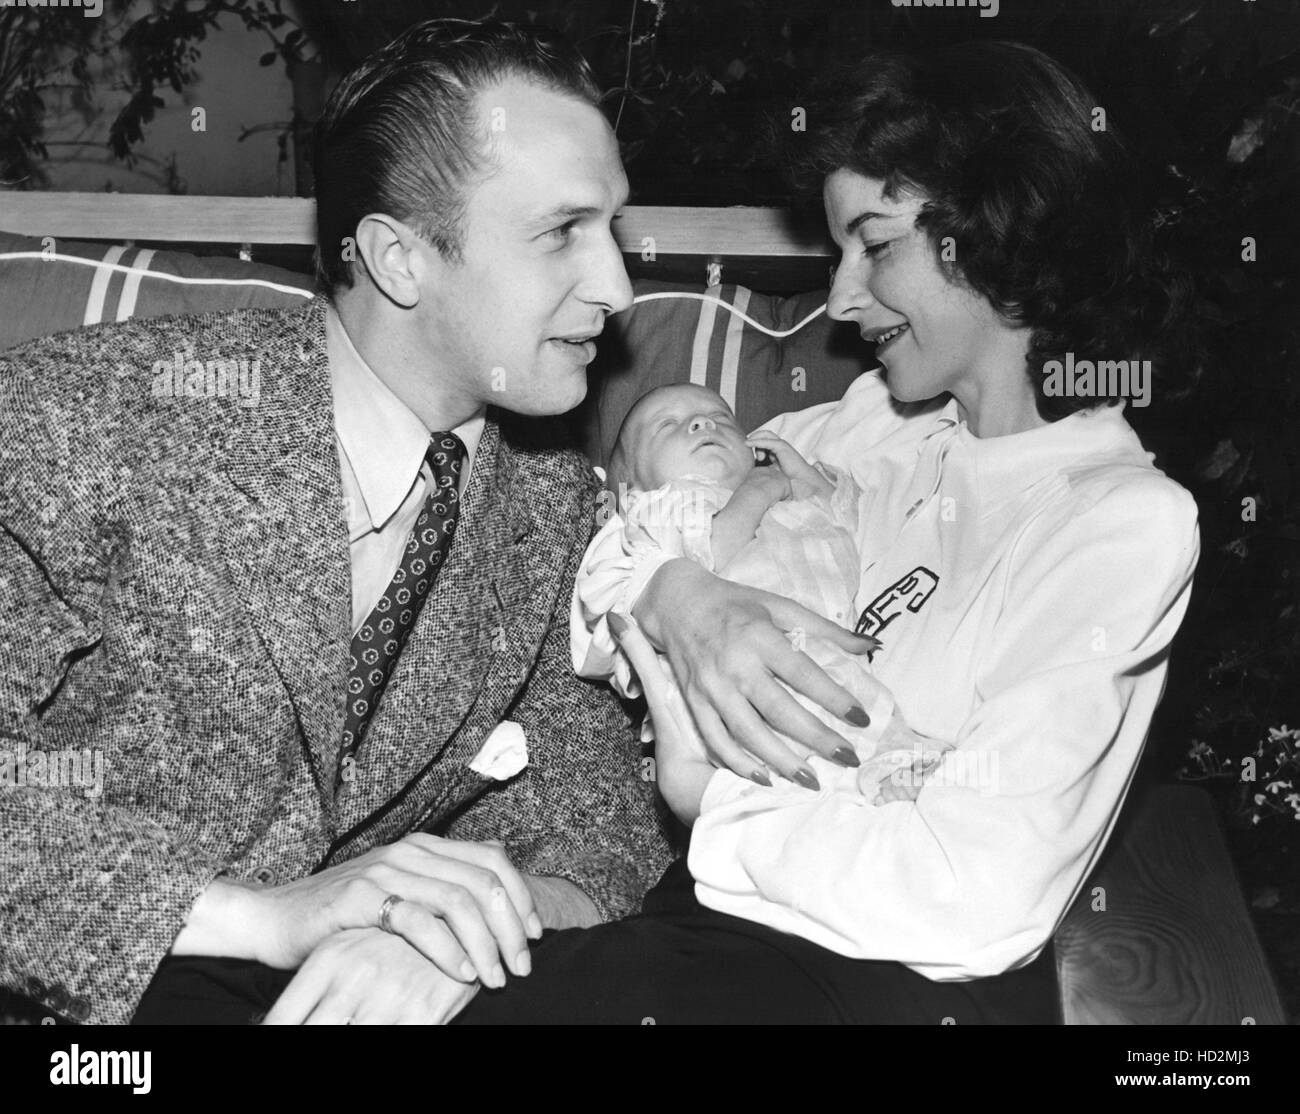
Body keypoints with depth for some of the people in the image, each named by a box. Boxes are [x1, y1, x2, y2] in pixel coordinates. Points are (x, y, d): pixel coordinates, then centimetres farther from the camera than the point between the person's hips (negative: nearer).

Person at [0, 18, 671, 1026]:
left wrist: (492, 919, -19)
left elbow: (591, 794, 2)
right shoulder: (84, 418, -15)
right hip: (81, 993, -5)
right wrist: (264, 914, -29)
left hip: (373, 981, 5)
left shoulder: (556, 506, 3)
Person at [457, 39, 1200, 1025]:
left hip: (906, 976, -5)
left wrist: (702, 797, -11)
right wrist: (672, 593, -13)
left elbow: (980, 901, -20)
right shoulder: (877, 423, 9)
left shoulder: (1127, 520, -11)